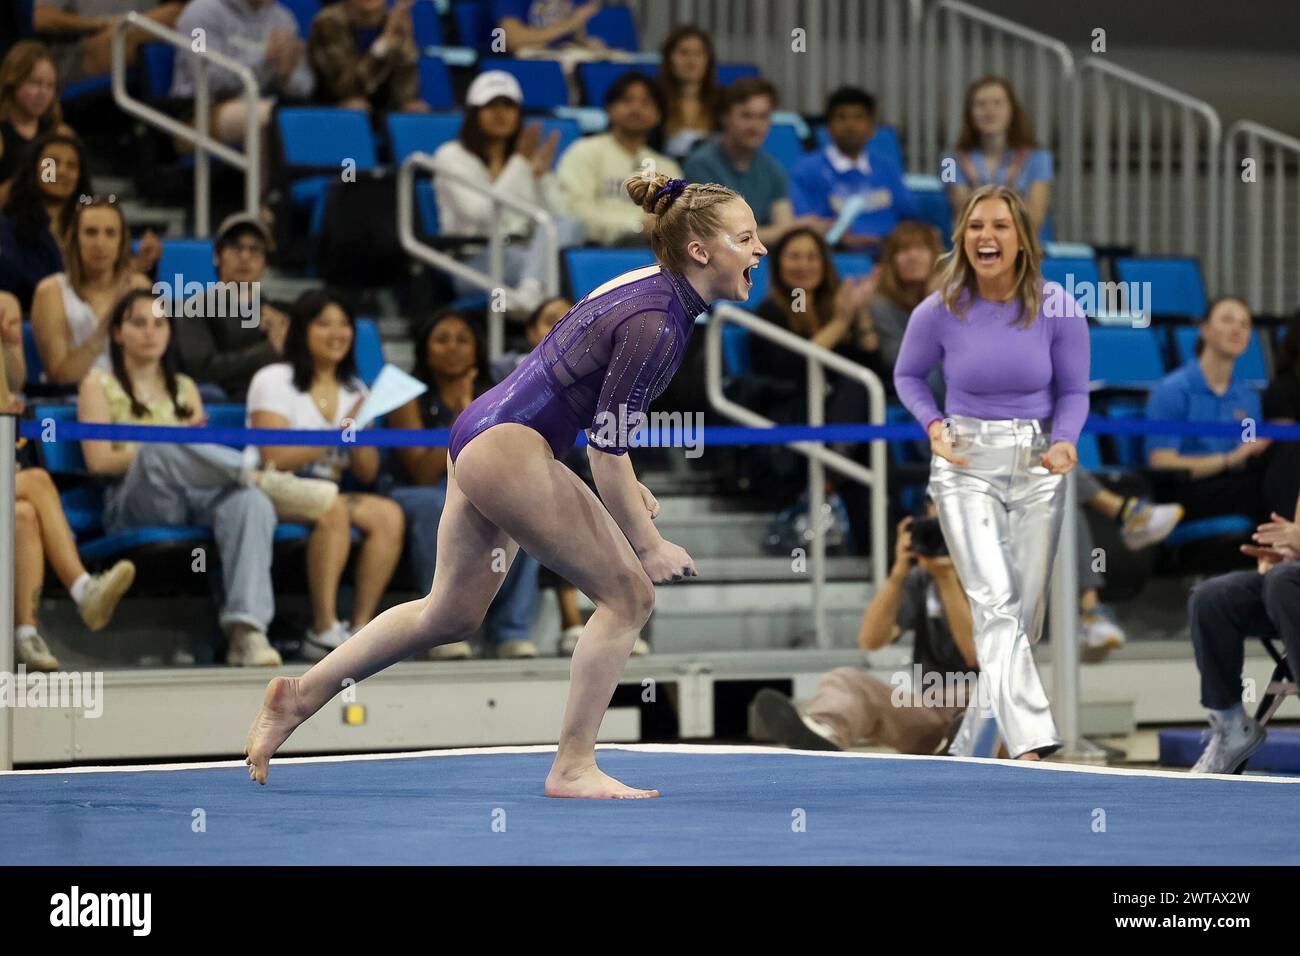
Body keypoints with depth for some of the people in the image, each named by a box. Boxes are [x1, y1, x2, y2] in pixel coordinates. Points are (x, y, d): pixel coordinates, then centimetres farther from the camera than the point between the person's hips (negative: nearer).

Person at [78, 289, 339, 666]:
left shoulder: (184, 387, 28)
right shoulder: (100, 385, 16)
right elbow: (99, 461, 2)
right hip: (136, 503, -3)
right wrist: (157, 452, -9)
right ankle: (264, 478, -35)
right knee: (164, 445, -40)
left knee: (249, 501, -36)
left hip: (195, 498, 3)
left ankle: (247, 632, -52)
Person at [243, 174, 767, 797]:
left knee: (450, 614, 20)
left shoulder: (644, 287, 11)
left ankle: (300, 694, 25)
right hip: (508, 449, -10)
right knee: (629, 593, -5)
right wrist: (646, 544, -12)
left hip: (481, 437, 10)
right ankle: (573, 768, 0)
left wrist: (625, 486, 19)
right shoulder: (656, 323, -19)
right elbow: (606, 446, -19)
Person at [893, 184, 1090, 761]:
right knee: (994, 604, -19)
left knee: (1025, 615, 7)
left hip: (1036, 467, 2)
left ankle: (970, 746, 24)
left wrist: (1065, 443, -16)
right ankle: (1031, 745, -29)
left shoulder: (1058, 309, -8)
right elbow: (907, 375, 10)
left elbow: (1074, 392, 4)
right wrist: (933, 425, -8)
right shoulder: (940, 312, -8)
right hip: (966, 467, -2)